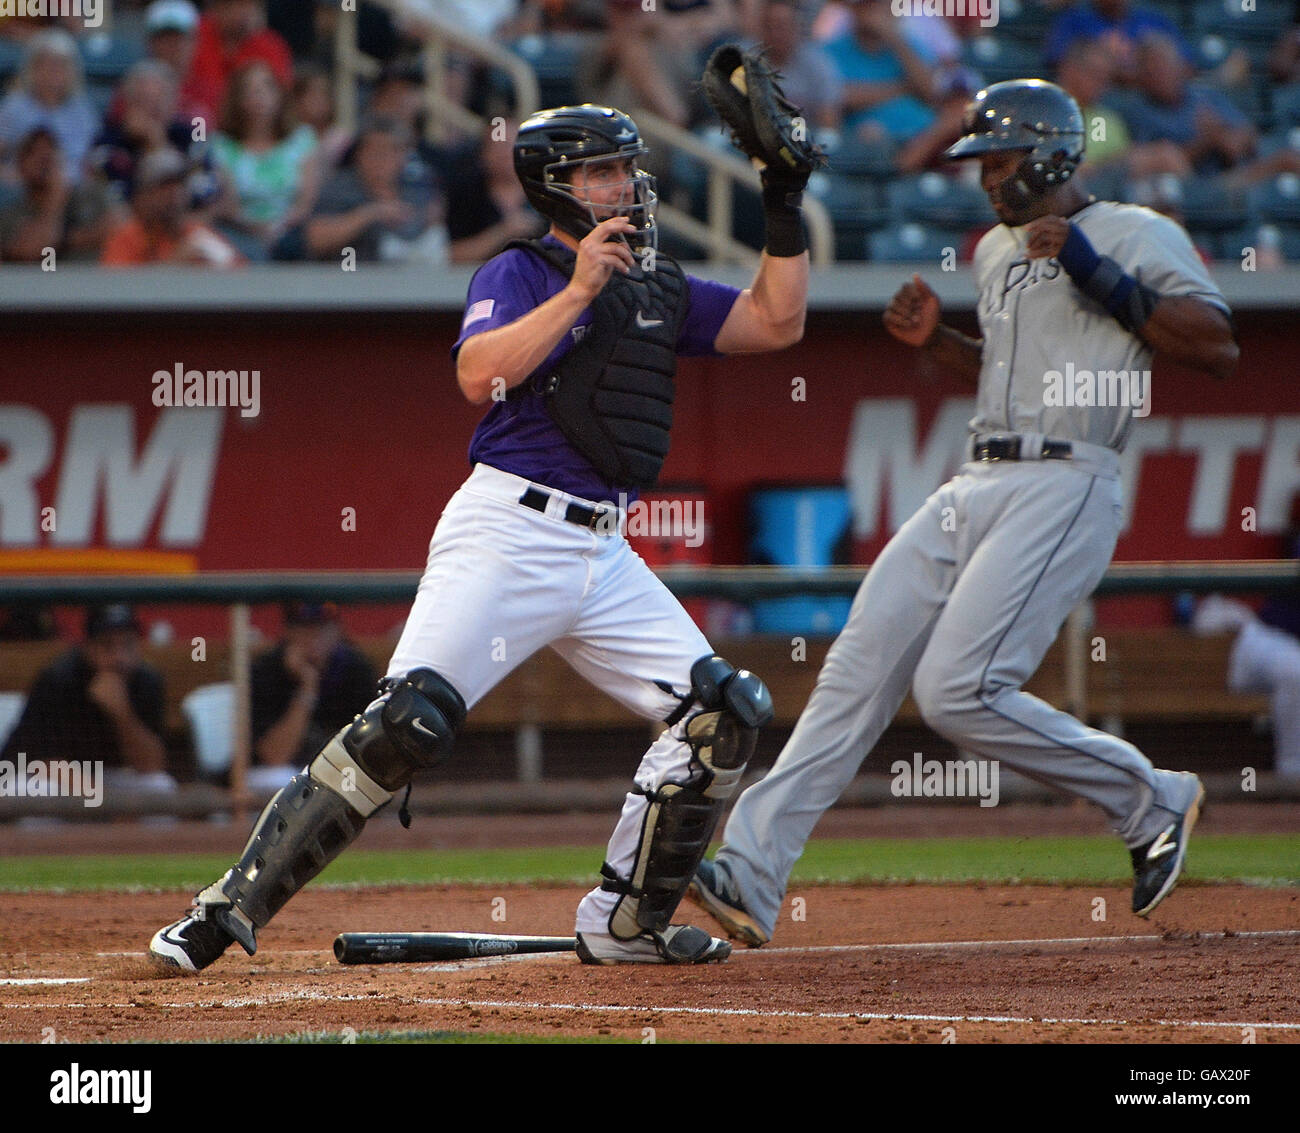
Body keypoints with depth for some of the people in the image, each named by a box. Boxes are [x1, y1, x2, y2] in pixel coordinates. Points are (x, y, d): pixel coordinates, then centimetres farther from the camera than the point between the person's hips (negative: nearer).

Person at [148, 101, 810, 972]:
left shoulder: (660, 288, 19)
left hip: (604, 555, 7)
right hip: (507, 533, -7)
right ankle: (233, 907, -16)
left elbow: (776, 322, 19)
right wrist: (579, 290, -21)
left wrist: (786, 214, 10)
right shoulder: (517, 275, -1)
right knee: (408, 723, -20)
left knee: (724, 711, 0)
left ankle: (625, 924, 9)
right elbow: (481, 375, -19)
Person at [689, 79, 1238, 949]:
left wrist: (1104, 280, -18)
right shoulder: (997, 252, 23)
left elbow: (1220, 349, -14)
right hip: (975, 486, 8)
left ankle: (1150, 803, 0)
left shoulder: (1137, 236, -3)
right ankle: (751, 876, -6)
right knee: (856, 675, -3)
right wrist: (935, 340, 16)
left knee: (959, 690, -19)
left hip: (1066, 488, -8)